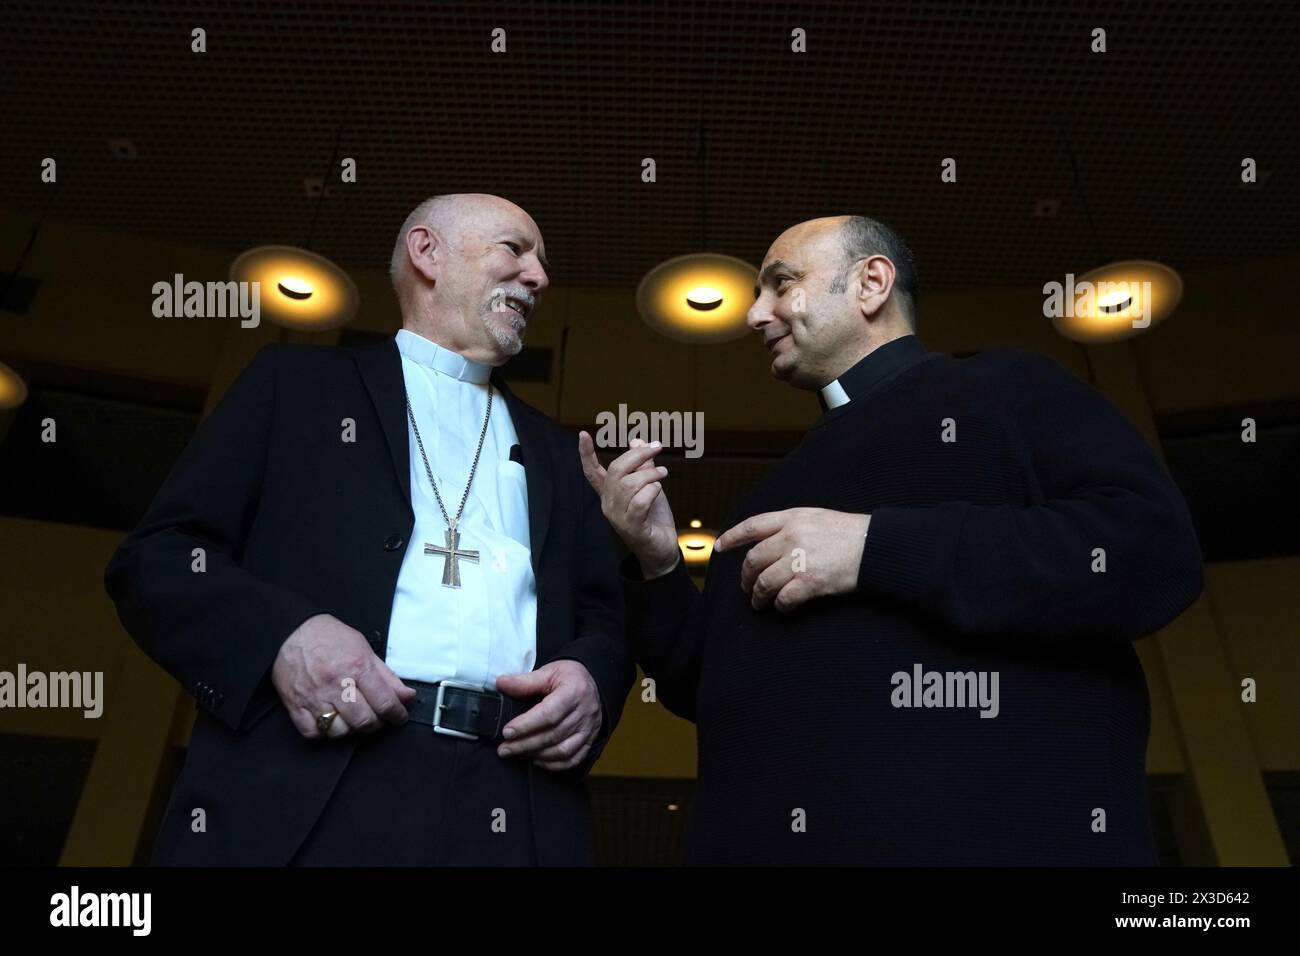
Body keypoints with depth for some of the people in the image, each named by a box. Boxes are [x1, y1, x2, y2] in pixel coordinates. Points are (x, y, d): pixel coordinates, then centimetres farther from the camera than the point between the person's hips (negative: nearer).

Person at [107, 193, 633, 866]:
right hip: (297, 800, -2)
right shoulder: (298, 380, 11)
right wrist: (283, 633, -15)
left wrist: (592, 678, -6)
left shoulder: (552, 452, 20)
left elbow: (605, 616, 17)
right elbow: (155, 556, 4)